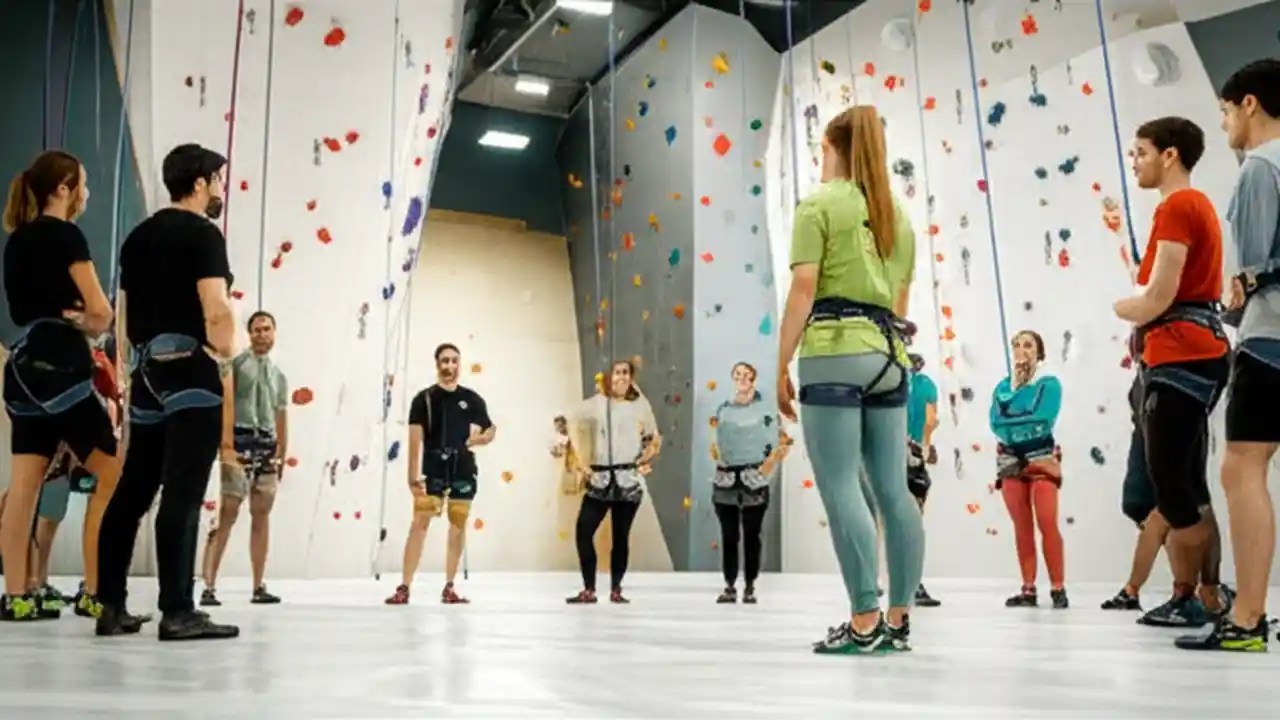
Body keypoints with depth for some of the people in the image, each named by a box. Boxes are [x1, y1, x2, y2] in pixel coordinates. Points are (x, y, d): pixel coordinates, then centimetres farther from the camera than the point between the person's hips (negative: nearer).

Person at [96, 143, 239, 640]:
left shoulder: (138, 237, 18)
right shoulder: (202, 233, -6)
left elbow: (123, 315, 20)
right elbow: (216, 310, -19)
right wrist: (225, 355, -4)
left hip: (147, 374, 8)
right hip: (190, 371, -8)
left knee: (133, 489, 11)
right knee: (182, 492, -9)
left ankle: (111, 605, 15)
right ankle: (177, 611, -8)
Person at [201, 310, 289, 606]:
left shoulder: (279, 376, 18)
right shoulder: (235, 364, 2)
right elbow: (222, 403, -7)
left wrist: (282, 455, 13)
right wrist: (225, 442, -16)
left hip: (267, 445, 6)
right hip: (240, 441, -6)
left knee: (262, 515, 7)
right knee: (227, 514, -9)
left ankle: (259, 587, 12)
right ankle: (209, 587, -7)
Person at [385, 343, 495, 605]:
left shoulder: (472, 399, 7)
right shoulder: (424, 398, 0)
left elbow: (490, 428, 14)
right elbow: (415, 438, -5)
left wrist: (484, 438, -11)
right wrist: (413, 475, -13)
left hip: (463, 470, 3)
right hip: (433, 471, -3)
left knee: (458, 526, 6)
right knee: (419, 524, -8)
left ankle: (449, 588, 15)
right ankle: (404, 588, -6)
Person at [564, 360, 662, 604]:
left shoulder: (640, 405, 6)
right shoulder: (593, 405, 3)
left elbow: (654, 438, 16)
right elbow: (576, 433, 10)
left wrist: (647, 461, 4)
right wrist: (581, 464, 3)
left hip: (629, 479, 0)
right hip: (599, 479, 0)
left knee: (621, 536, 3)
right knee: (583, 531, -8)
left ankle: (616, 590, 15)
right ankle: (588, 590, 1)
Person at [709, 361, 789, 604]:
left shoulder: (764, 410, -2)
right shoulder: (723, 410, 8)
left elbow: (783, 442, -3)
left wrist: (767, 467, -8)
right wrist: (718, 460, 6)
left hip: (754, 481, -3)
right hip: (726, 480, 3)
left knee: (751, 536, 1)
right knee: (728, 535, 4)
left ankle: (750, 588, 8)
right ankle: (730, 587, 10)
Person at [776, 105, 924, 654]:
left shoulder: (820, 204, 1)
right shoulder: (897, 215, 21)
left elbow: (803, 289, -8)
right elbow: (900, 302, 20)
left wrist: (781, 366, -6)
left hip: (834, 353, -7)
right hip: (888, 356, 7)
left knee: (841, 488, -6)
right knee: (894, 490, 5)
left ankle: (865, 622, -8)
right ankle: (899, 620, 9)